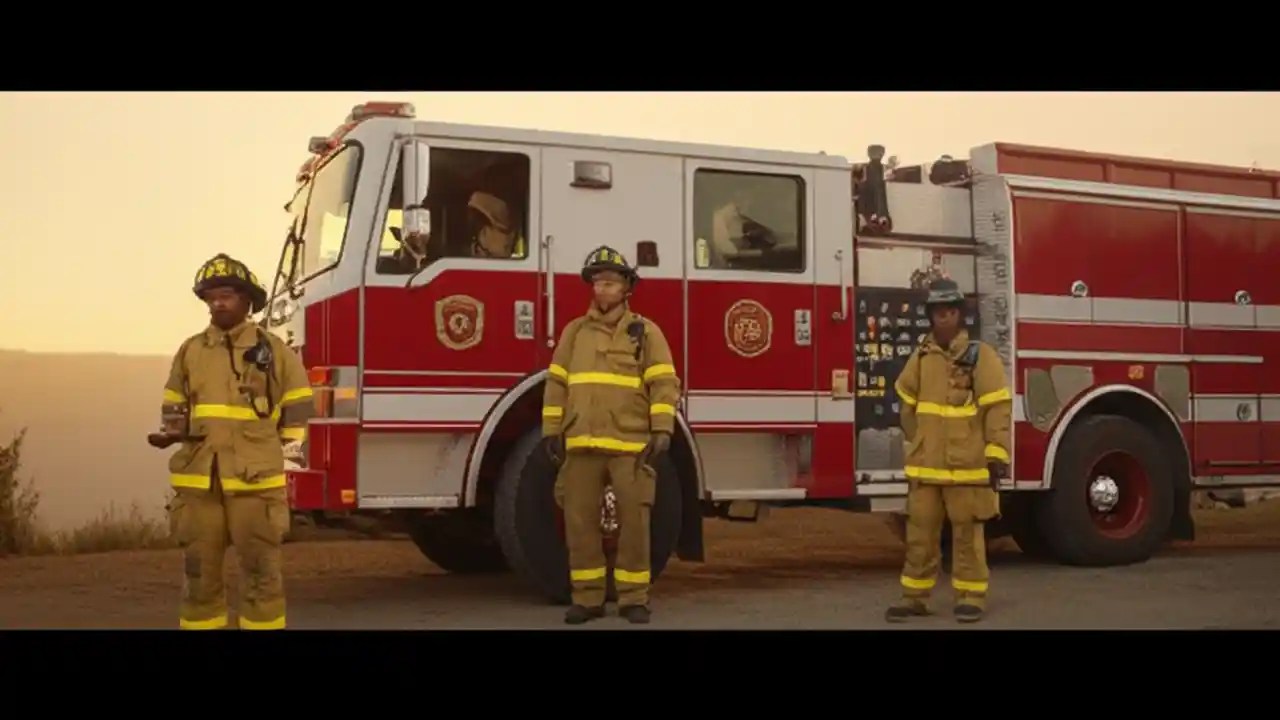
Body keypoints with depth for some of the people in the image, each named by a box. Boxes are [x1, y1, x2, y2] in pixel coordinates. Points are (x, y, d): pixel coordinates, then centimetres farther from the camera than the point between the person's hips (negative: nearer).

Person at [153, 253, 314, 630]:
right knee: (199, 573, 8)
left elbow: (297, 406, 7)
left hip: (256, 479, -3)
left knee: (261, 572, 2)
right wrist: (170, 434, -4)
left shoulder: (272, 349, 2)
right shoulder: (189, 350, 10)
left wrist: (279, 453, 5)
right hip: (198, 480, 3)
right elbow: (174, 409, 16)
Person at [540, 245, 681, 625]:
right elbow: (556, 384, 13)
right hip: (582, 445, 3)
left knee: (633, 523, -1)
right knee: (580, 522, 4)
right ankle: (587, 598, 14)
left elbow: (664, 383, -1)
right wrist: (551, 431, 7)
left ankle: (633, 598, 10)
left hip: (631, 446, -3)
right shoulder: (574, 332, 13)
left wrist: (662, 431, -11)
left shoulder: (645, 331, 4)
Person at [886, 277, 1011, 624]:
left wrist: (997, 455, -12)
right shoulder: (920, 357, 8)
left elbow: (997, 408, -9)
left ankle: (971, 597, 15)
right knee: (920, 533, 9)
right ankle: (914, 596, 17)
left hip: (967, 465, -4)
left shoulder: (981, 355, -6)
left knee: (967, 534, 5)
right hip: (925, 465, 4)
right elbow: (908, 406, 20)